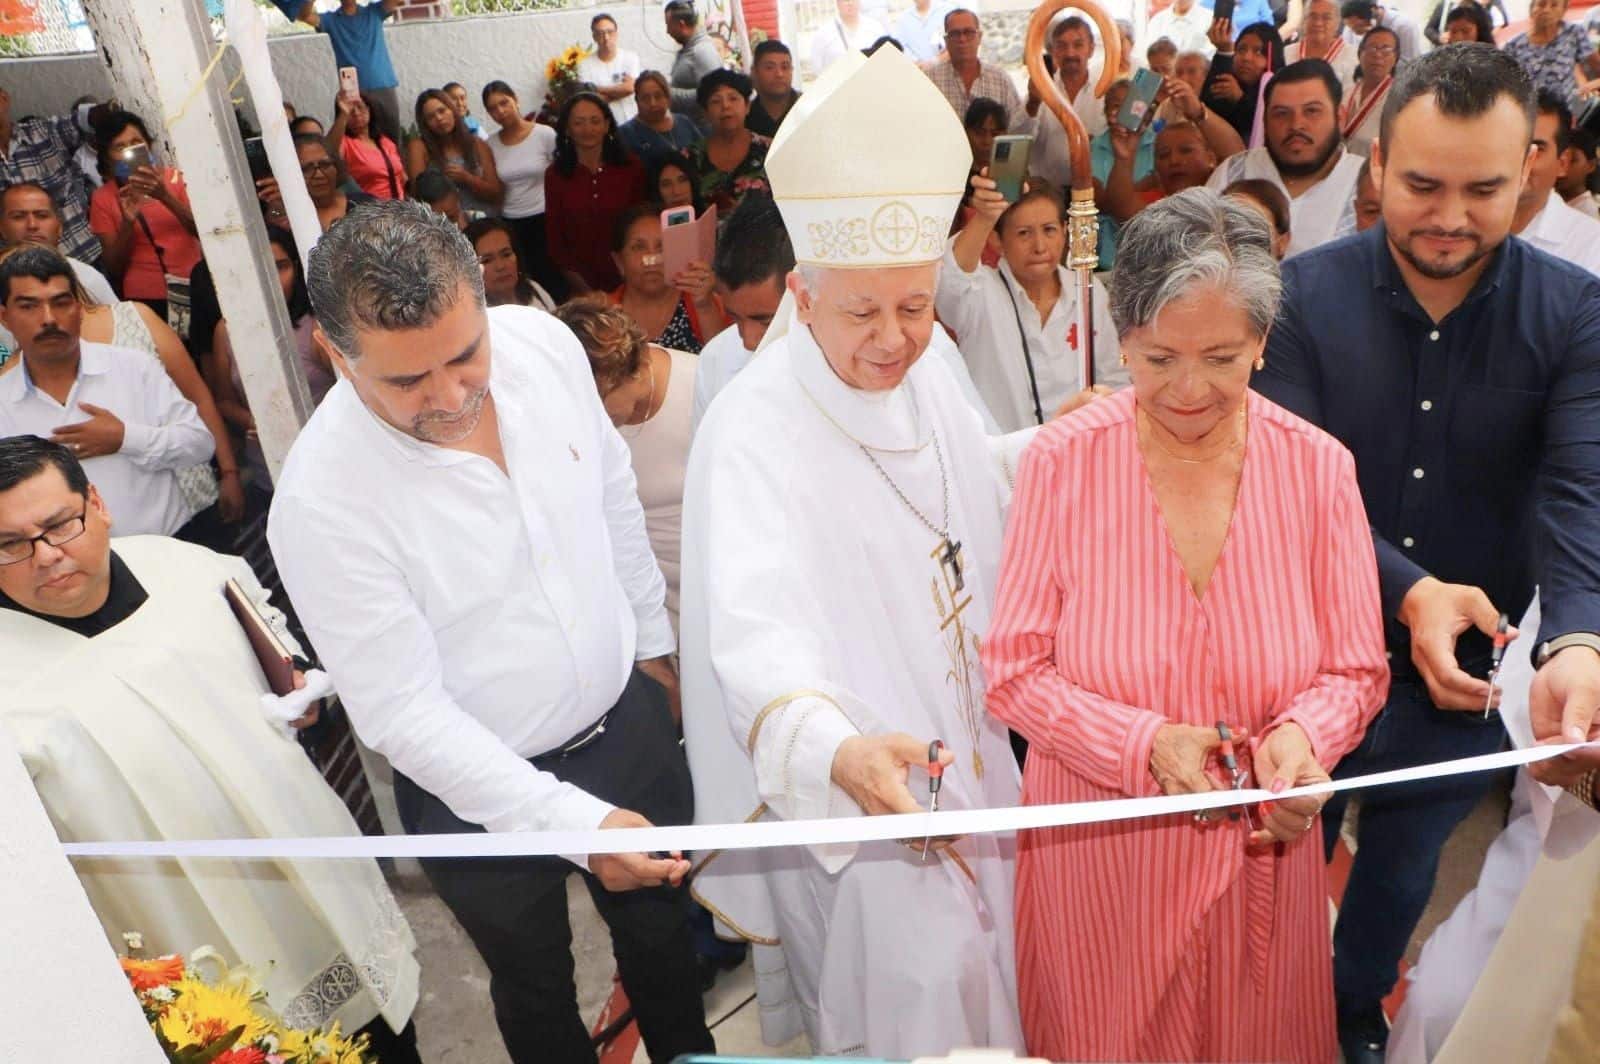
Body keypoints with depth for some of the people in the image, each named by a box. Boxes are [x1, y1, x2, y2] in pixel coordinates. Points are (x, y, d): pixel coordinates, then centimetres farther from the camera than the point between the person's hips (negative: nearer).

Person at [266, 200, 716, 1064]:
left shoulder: (542, 342, -15)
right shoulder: (321, 500, -29)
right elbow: (403, 713, -24)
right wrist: (576, 821, -29)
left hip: (627, 715, 5)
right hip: (479, 787, -4)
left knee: (659, 922, 29)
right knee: (536, 987, 24)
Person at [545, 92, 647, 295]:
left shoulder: (631, 168, 1)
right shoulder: (555, 175, 0)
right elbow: (555, 239, 1)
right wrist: (584, 289, -9)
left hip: (626, 281, 1)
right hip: (581, 287, 0)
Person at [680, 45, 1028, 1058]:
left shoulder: (928, 375, -4)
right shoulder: (752, 432, -27)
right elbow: (756, 633, -40)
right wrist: (835, 749, -56)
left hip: (964, 737, 7)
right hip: (849, 780, -7)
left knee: (990, 944, 26)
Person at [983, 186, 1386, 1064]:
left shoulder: (1318, 467, -7)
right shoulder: (1061, 461, -13)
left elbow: (1355, 671, 1)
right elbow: (1013, 670, -10)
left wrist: (1303, 734, -20)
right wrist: (1145, 743, -22)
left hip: (1258, 850, 2)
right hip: (1097, 852, -1)